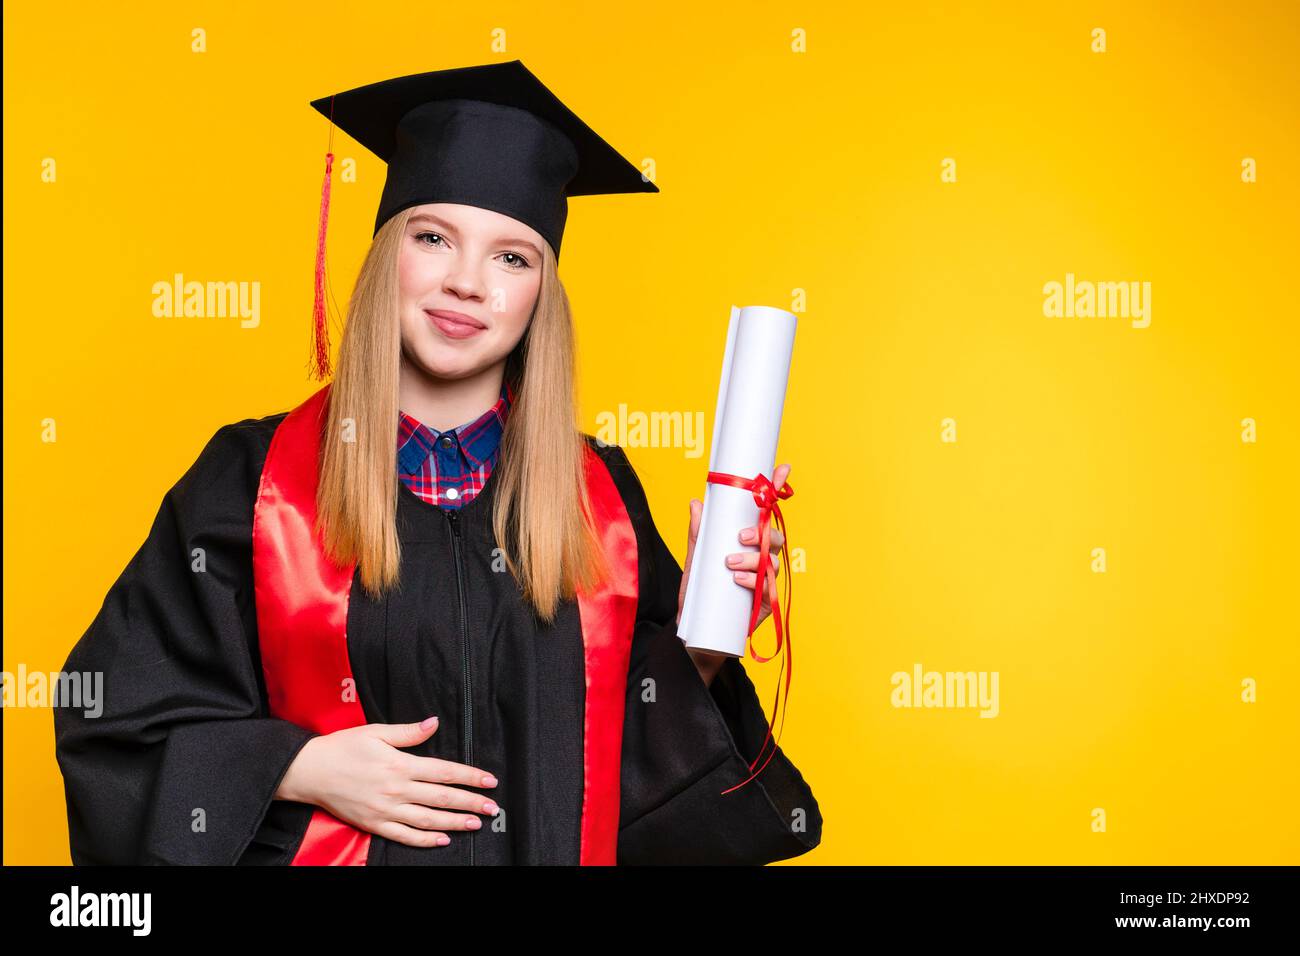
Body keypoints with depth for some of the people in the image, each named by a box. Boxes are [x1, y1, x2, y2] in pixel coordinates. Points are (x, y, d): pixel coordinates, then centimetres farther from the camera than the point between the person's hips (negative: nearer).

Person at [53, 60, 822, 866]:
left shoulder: (600, 492, -4)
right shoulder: (253, 477, -9)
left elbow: (647, 750, -1)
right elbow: (118, 712, -7)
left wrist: (701, 634, -17)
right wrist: (303, 768, -18)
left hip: (559, 847, 2)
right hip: (320, 844, -2)